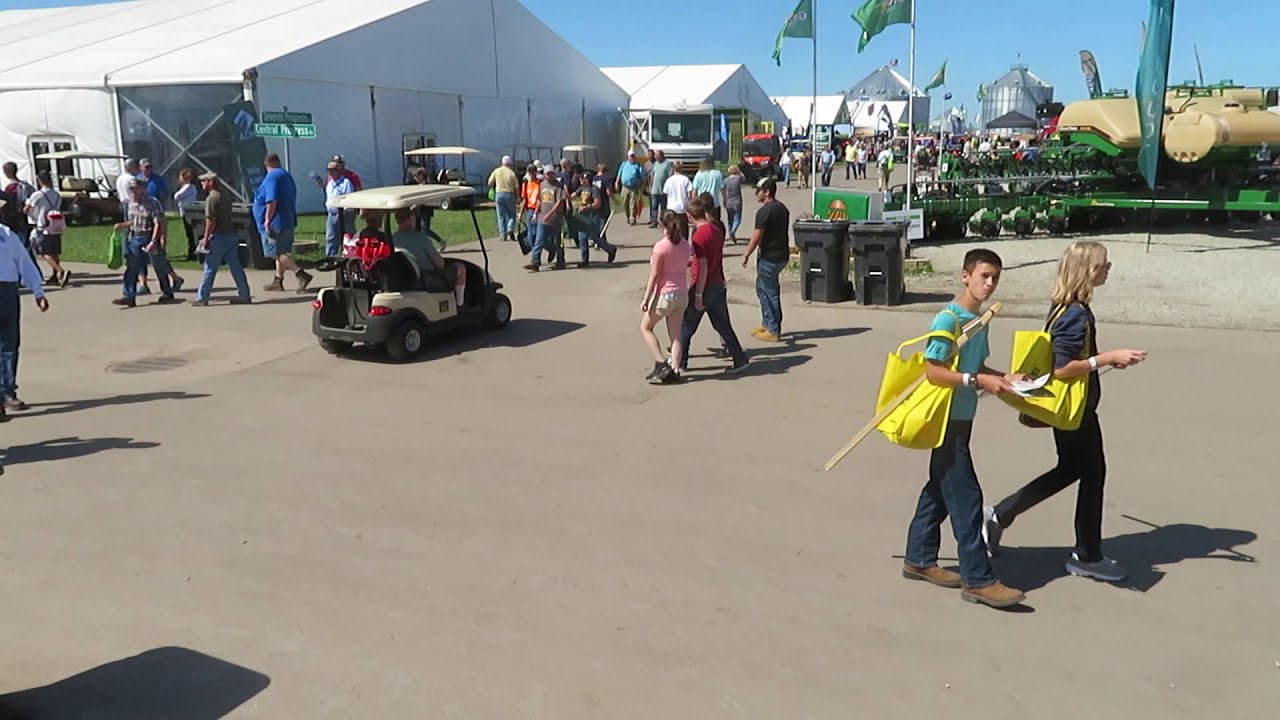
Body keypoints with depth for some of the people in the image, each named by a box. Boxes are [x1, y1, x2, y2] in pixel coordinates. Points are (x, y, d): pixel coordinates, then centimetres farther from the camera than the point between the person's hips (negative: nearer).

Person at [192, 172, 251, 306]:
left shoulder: (211, 198, -12)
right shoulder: (226, 196, 14)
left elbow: (211, 221, -18)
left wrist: (206, 238, -12)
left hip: (218, 237, -8)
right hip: (231, 235, 8)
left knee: (210, 269, -1)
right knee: (236, 267, 9)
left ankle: (202, 298, 4)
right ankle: (245, 296, 10)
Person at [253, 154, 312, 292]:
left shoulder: (271, 177, -13)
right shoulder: (287, 176, 16)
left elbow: (271, 200, -24)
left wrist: (267, 219, -20)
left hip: (275, 223, -10)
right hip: (288, 221, 10)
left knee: (278, 253, -10)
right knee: (280, 252, 15)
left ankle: (301, 274, -22)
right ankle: (278, 281, 20)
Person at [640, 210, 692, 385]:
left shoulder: (661, 246, -17)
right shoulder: (686, 245, 2)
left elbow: (654, 275, -15)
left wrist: (646, 298, -11)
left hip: (664, 294, -6)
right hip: (682, 295, 6)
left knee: (645, 328, 12)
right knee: (675, 335, 10)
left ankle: (661, 364, 2)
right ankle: (675, 370, 7)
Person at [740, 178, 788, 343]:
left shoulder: (764, 211, -18)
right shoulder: (782, 208, 11)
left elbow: (757, 237, -18)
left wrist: (746, 255, -10)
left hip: (769, 257, -9)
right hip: (782, 254, 9)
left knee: (769, 292, -1)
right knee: (762, 288, 20)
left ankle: (773, 331, 4)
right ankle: (767, 323, 26)